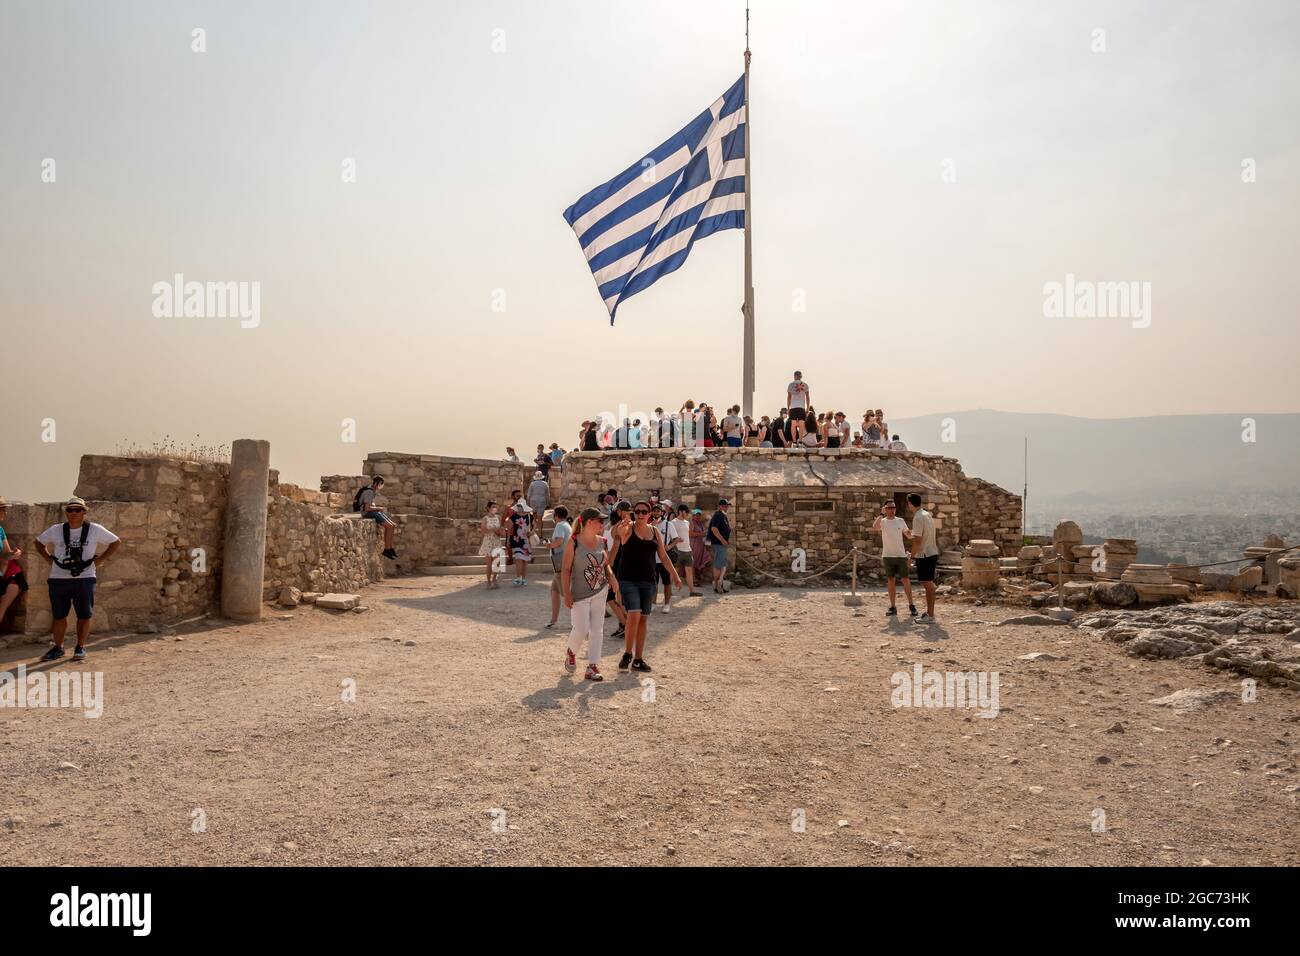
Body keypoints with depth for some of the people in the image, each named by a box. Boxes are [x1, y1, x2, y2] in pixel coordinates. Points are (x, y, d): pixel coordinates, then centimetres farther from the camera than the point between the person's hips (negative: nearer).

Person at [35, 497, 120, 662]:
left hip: (84, 579, -2)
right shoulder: (56, 530, 5)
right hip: (58, 579, 2)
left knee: (84, 616, 2)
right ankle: (58, 648, 21)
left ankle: (81, 648, 15)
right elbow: (39, 542, 21)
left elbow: (116, 542, 7)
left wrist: (99, 560, 1)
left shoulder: (95, 530, -1)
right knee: (59, 616, 8)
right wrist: (50, 559, 8)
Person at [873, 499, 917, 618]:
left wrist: (910, 533, -17)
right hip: (888, 555, 0)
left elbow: (909, 536, 7)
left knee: (905, 579, 1)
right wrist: (881, 514, -22)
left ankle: (911, 605, 10)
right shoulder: (882, 521, -1)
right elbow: (874, 528, -24)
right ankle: (892, 607, 9)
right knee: (891, 580, 5)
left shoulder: (900, 521, 5)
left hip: (901, 555, 1)